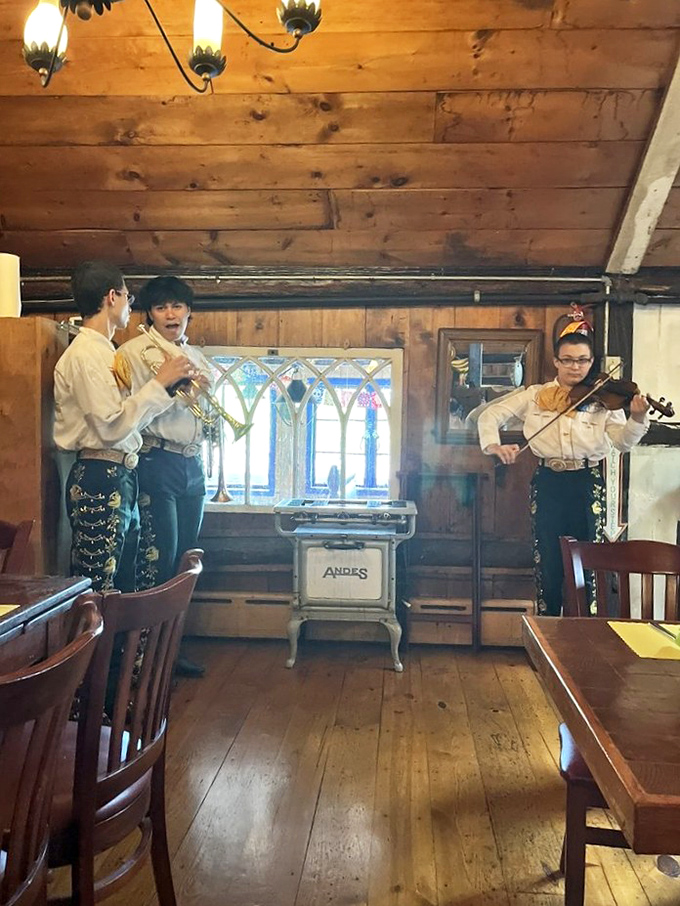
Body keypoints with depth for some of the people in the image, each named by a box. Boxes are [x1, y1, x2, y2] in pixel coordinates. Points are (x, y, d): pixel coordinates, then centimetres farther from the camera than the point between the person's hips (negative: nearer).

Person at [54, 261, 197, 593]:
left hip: (120, 478, 10)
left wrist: (175, 390, 12)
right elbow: (112, 425, -21)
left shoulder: (105, 351, 19)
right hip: (98, 481, -10)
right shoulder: (84, 353, -12)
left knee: (123, 585, 15)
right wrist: (159, 382, -14)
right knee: (95, 590, -4)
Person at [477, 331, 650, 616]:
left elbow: (623, 442, -5)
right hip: (548, 483, 0)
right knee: (548, 559, 6)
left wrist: (637, 419, -24)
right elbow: (491, 414, 3)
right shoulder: (535, 395, 4)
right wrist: (493, 445, -14)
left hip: (588, 484, 0)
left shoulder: (603, 400, 3)